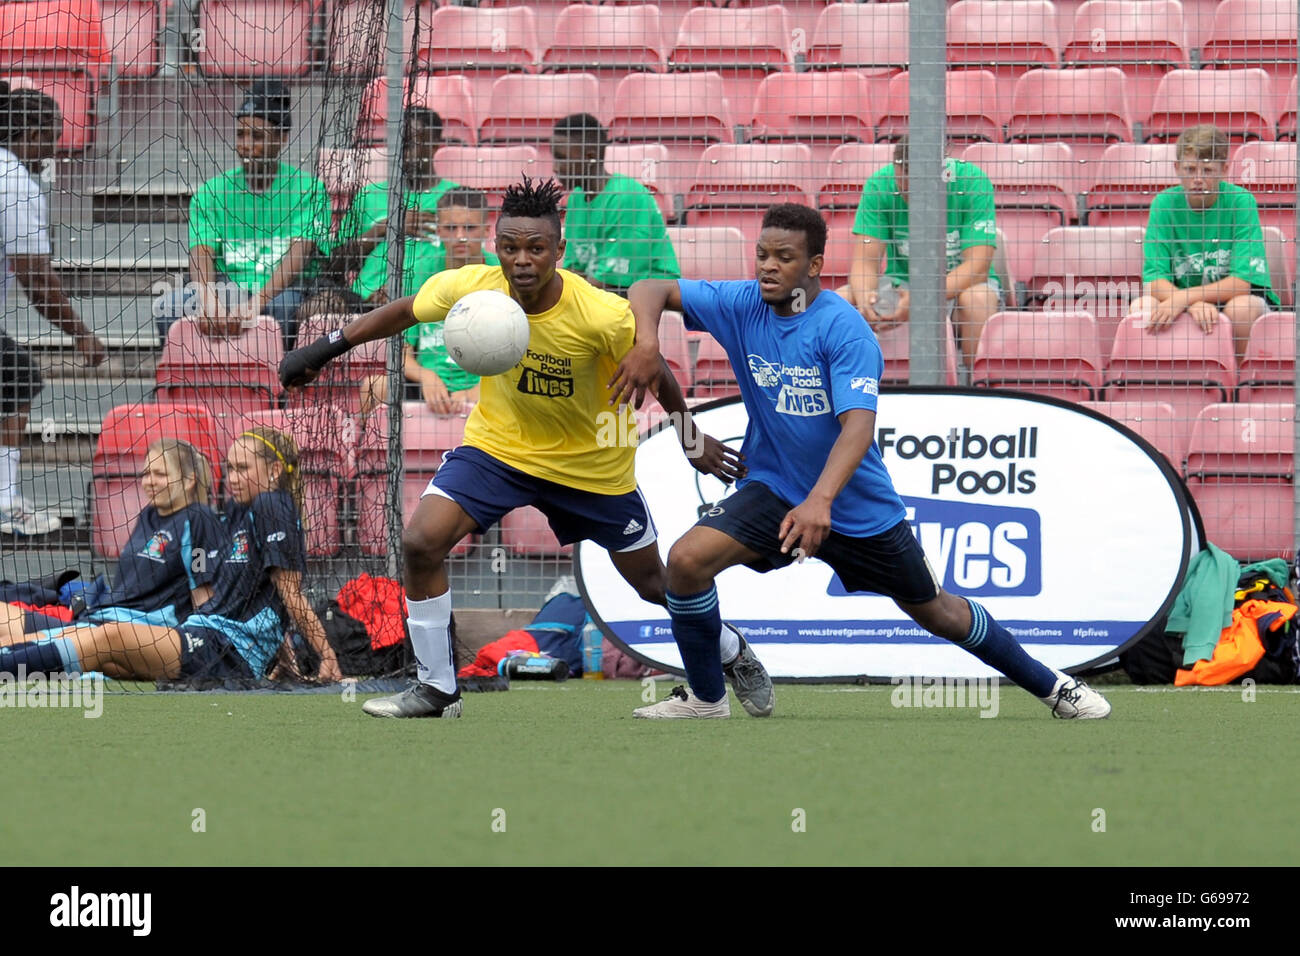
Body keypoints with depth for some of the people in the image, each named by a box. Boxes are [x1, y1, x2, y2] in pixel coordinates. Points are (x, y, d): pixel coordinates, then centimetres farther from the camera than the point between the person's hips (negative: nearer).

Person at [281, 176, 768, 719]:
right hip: (497, 444, 2)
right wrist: (326, 348, -3)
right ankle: (436, 690, -2)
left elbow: (654, 372, -12)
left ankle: (733, 654, 42)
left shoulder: (604, 317, -30)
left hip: (591, 464, -2)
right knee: (422, 542, -18)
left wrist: (693, 440, -3)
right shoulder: (471, 288, -22)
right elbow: (403, 312, -3)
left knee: (652, 582, 11)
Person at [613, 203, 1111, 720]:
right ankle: (706, 698, -3)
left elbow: (859, 426, -33)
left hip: (859, 506, -3)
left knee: (936, 612, 11)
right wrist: (647, 343, -29)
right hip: (773, 491, 3)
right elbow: (652, 290, -5)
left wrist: (820, 500, -49)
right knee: (687, 560, -20)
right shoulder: (743, 305, -8)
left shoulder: (843, 328, -23)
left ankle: (1049, 684, 32)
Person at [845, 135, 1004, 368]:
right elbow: (864, 261, -13)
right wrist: (864, 299, -37)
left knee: (976, 298, -37)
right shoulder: (879, 185, -12)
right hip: (902, 285, 3)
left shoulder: (972, 183, -19)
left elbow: (977, 266, -24)